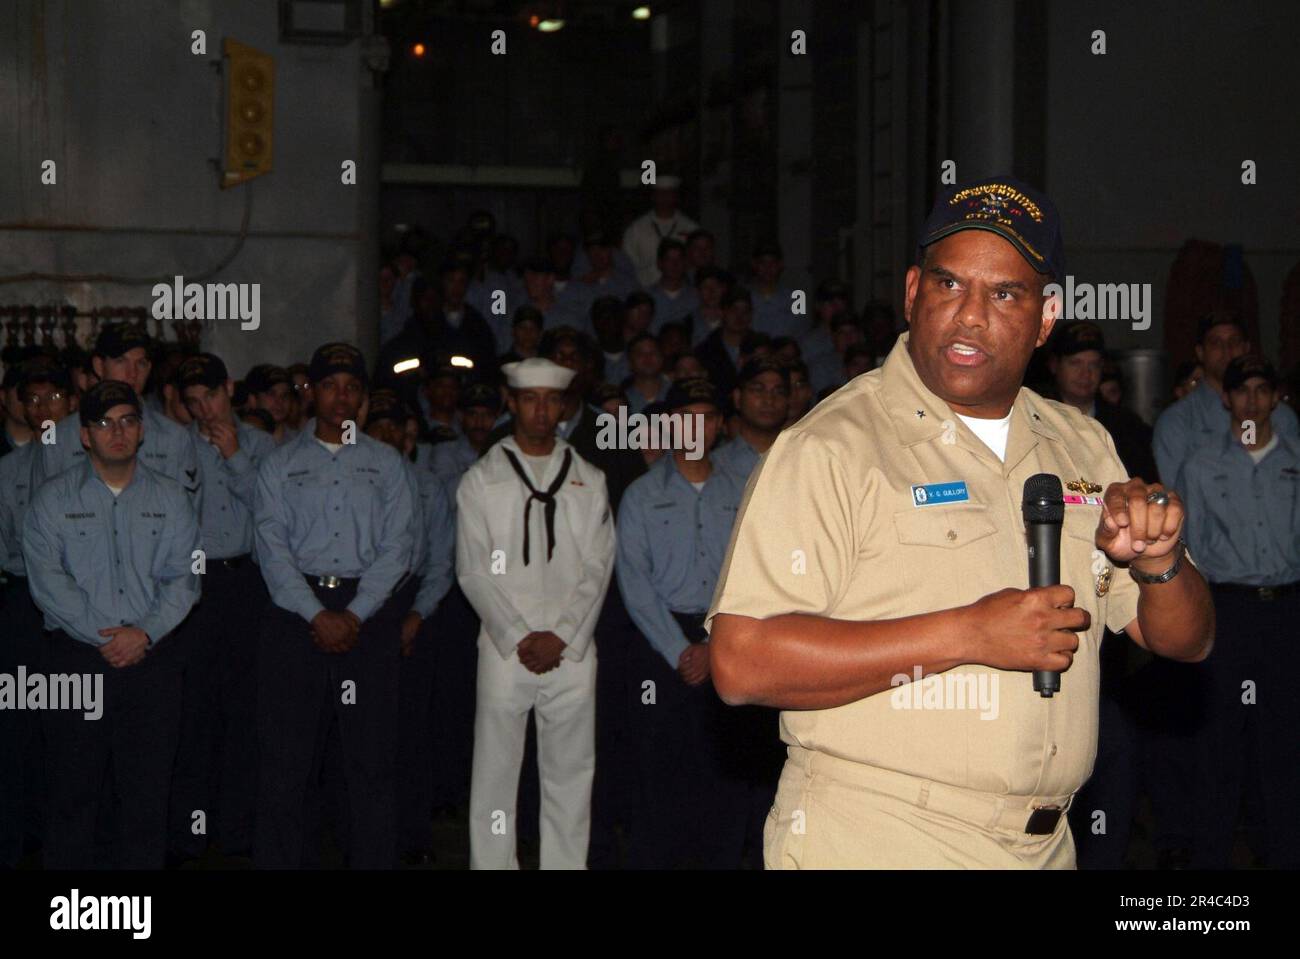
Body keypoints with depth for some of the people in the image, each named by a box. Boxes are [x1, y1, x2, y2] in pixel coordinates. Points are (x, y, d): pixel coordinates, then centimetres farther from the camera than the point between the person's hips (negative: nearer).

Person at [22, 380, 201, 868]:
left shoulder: (170, 499, 11)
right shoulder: (53, 499, 5)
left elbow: (183, 577, 4)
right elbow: (46, 580, -5)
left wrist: (145, 632, -12)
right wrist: (102, 636, -13)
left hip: (151, 658, 2)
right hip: (77, 659, -2)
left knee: (147, 793, 3)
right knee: (73, 791, 0)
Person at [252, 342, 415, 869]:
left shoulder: (387, 463, 11)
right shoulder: (281, 464, 9)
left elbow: (397, 546, 1)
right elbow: (272, 547, -1)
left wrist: (354, 615, -10)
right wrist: (317, 614, -12)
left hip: (370, 612, 0)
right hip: (296, 607, 0)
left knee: (372, 755, 0)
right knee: (284, 755, -1)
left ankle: (373, 860, 6)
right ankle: (275, 861, 6)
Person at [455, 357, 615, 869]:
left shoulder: (589, 481, 11)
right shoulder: (481, 479, 6)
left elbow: (597, 568, 5)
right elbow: (474, 571, 1)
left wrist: (561, 637, -7)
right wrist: (518, 638, -8)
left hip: (571, 649, 1)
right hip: (504, 648, -1)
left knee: (570, 774, 3)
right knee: (495, 771, -1)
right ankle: (491, 865, 6)